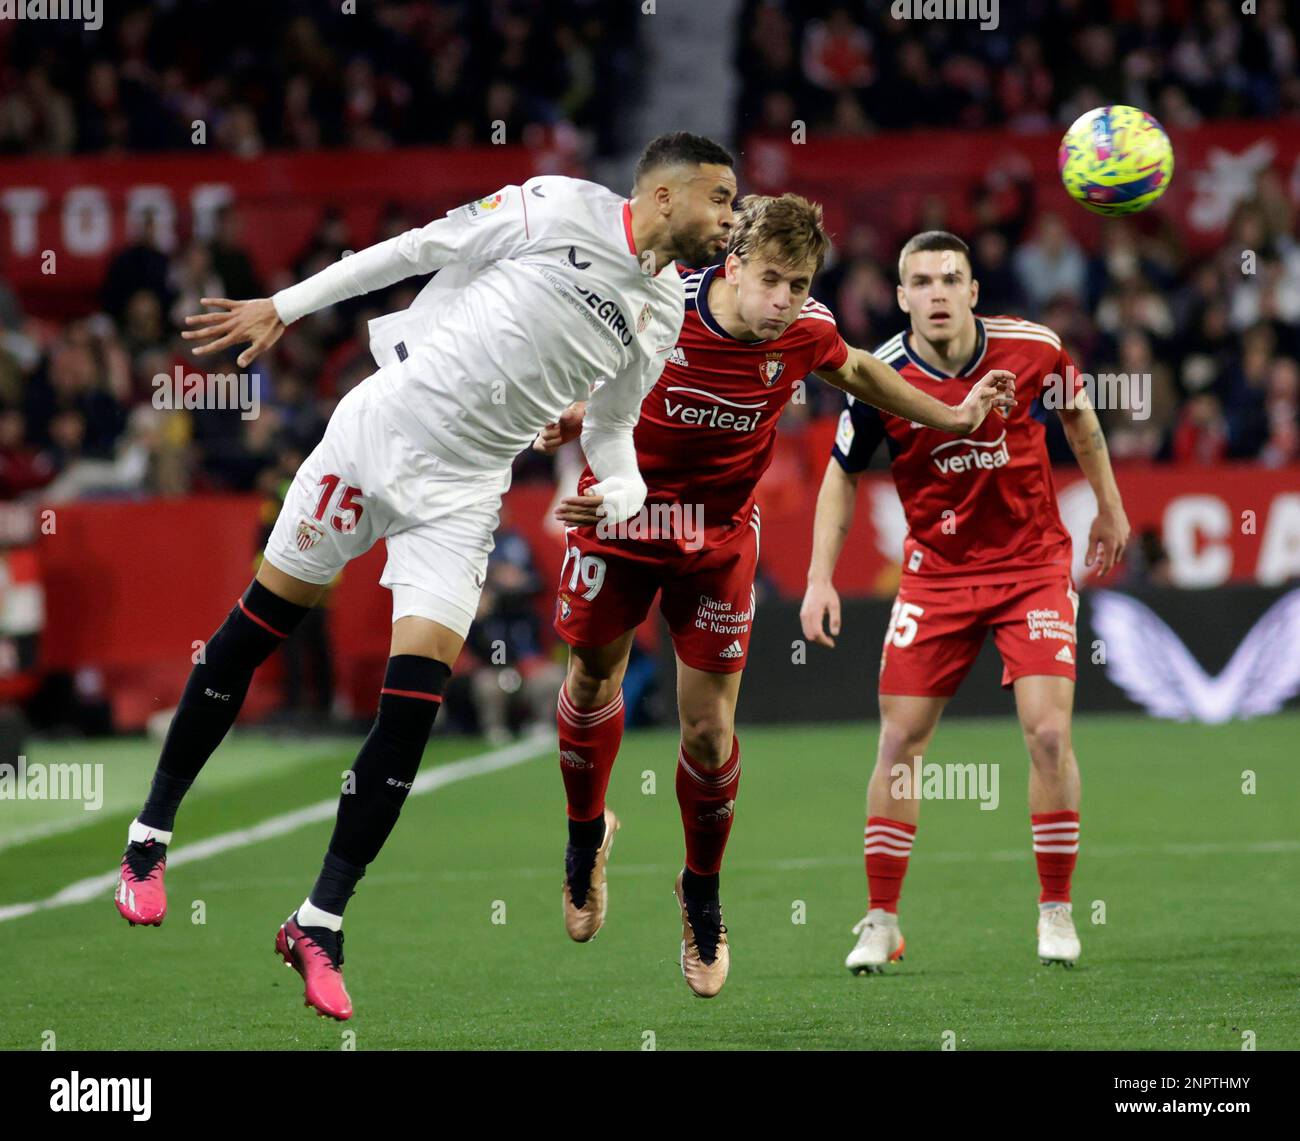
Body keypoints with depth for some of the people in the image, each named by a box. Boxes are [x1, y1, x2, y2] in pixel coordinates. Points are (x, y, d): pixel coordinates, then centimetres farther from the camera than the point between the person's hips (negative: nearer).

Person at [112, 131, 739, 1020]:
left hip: (463, 490, 4)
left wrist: (625, 490, -2)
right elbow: (420, 247, -3)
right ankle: (152, 836, 21)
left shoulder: (665, 313, 9)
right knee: (263, 620, 4)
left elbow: (611, 426, 20)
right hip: (388, 419, -4)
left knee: (418, 696, -9)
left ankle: (321, 924, -2)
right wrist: (285, 305, -3)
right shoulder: (560, 210, -8)